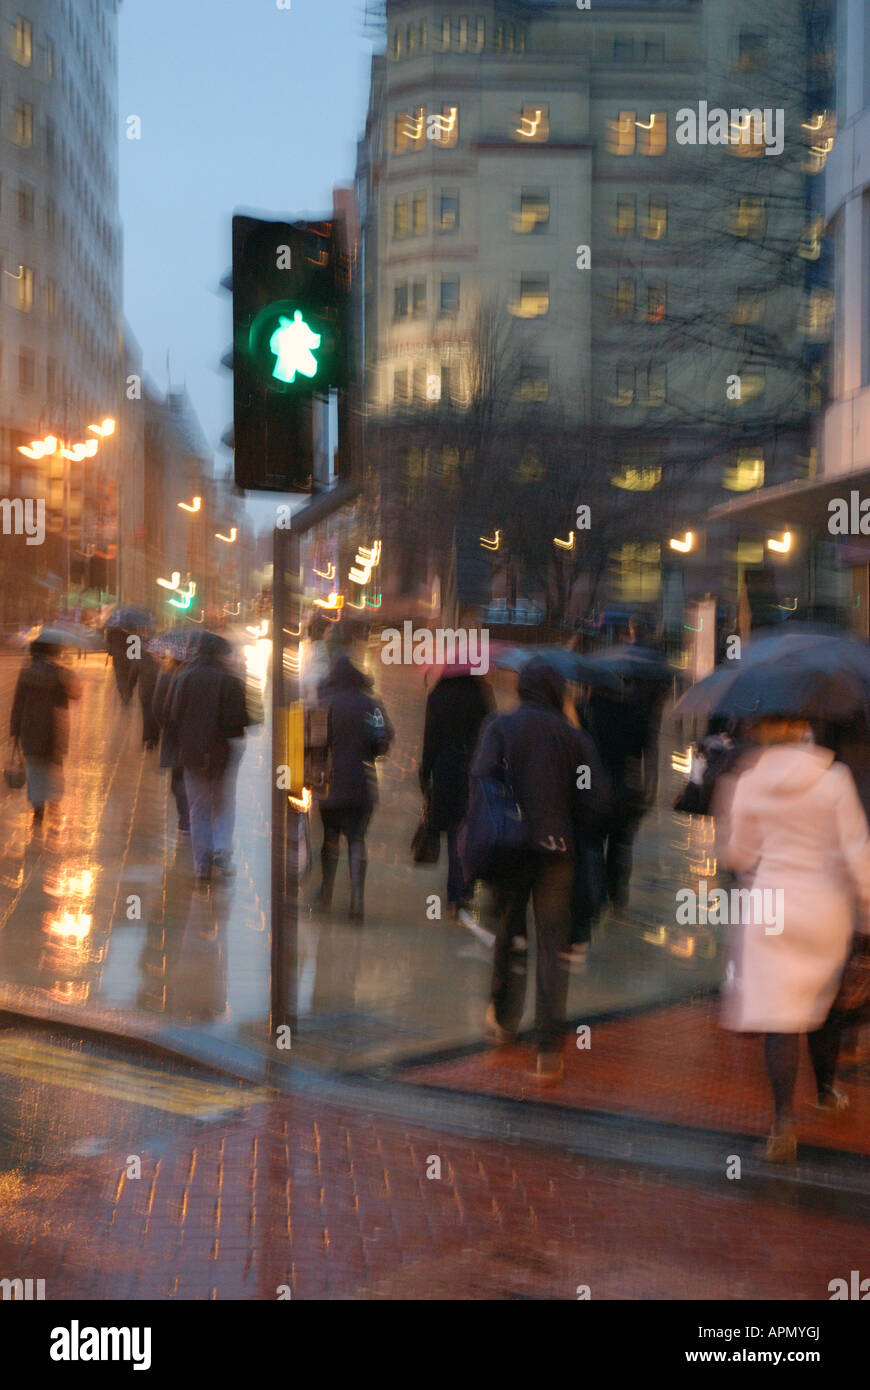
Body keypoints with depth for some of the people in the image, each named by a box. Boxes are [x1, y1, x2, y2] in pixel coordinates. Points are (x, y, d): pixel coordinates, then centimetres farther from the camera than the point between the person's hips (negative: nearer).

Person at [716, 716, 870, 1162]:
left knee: (778, 1011, -3)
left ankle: (784, 1120, -14)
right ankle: (827, 1088, 41)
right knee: (823, 999, 23)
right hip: (827, 908, 1)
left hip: (769, 907, -1)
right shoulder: (834, 778, -6)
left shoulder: (745, 782, -5)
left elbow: (739, 854, 2)